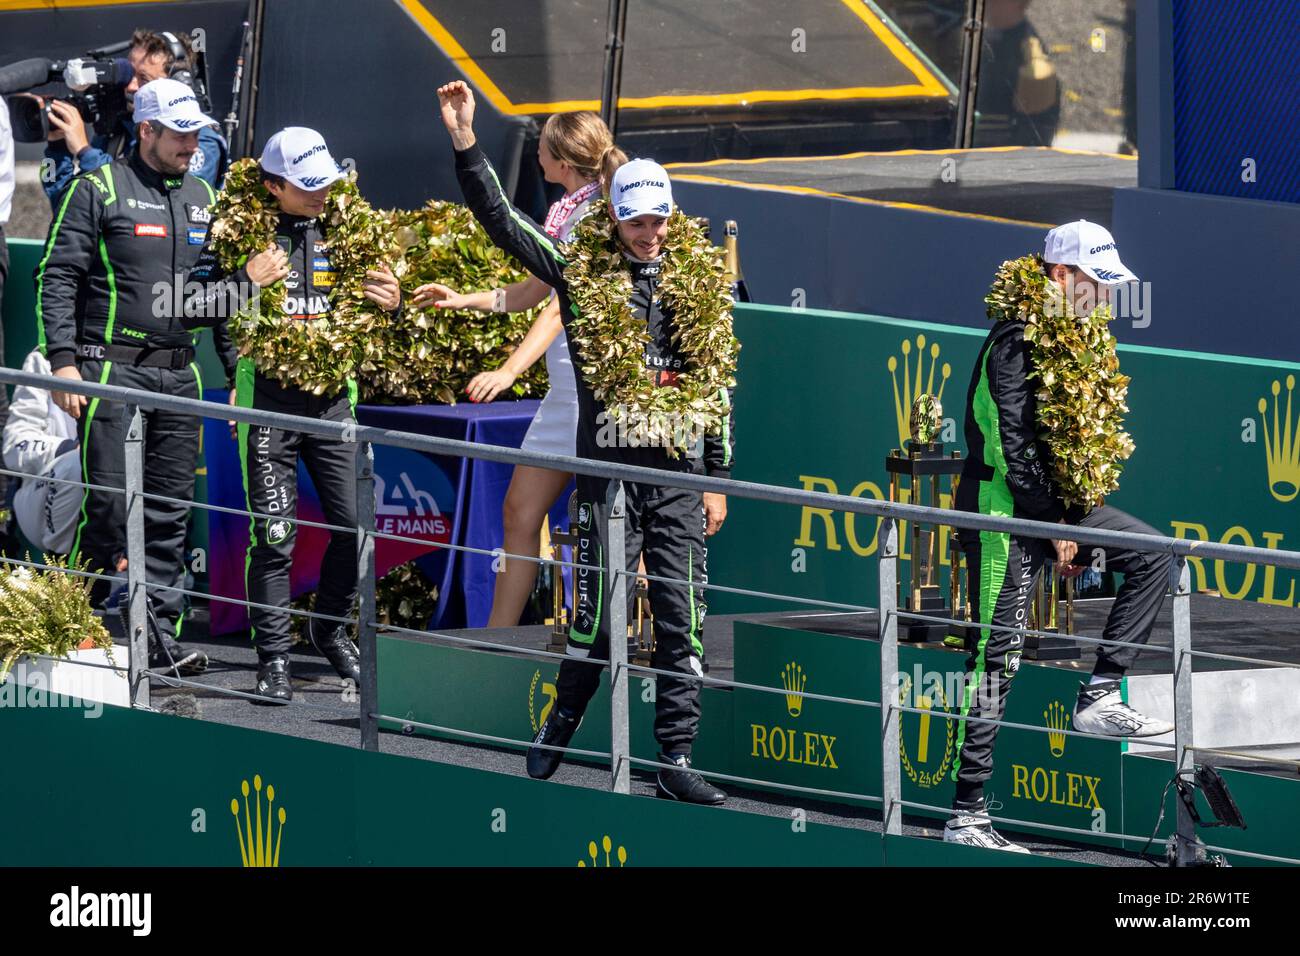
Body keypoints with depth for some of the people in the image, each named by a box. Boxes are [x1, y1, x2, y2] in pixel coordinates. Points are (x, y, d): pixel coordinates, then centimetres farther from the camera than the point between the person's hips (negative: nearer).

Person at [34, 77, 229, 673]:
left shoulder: (202, 198, 16)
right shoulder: (97, 190, -2)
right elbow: (57, 277, -5)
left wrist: (239, 370, 17)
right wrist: (63, 362, -14)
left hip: (179, 373, 6)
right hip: (111, 371, -6)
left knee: (171, 507, 5)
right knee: (108, 503, -10)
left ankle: (162, 631, 9)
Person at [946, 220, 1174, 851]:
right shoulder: (1016, 342, -17)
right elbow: (1015, 445, -21)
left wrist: (1070, 521, 9)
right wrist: (1056, 527, -17)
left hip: (1053, 505, 9)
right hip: (1002, 511, -9)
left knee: (1152, 555, 1)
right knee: (996, 656, -8)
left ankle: (1099, 698, 0)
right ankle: (965, 817, -5)